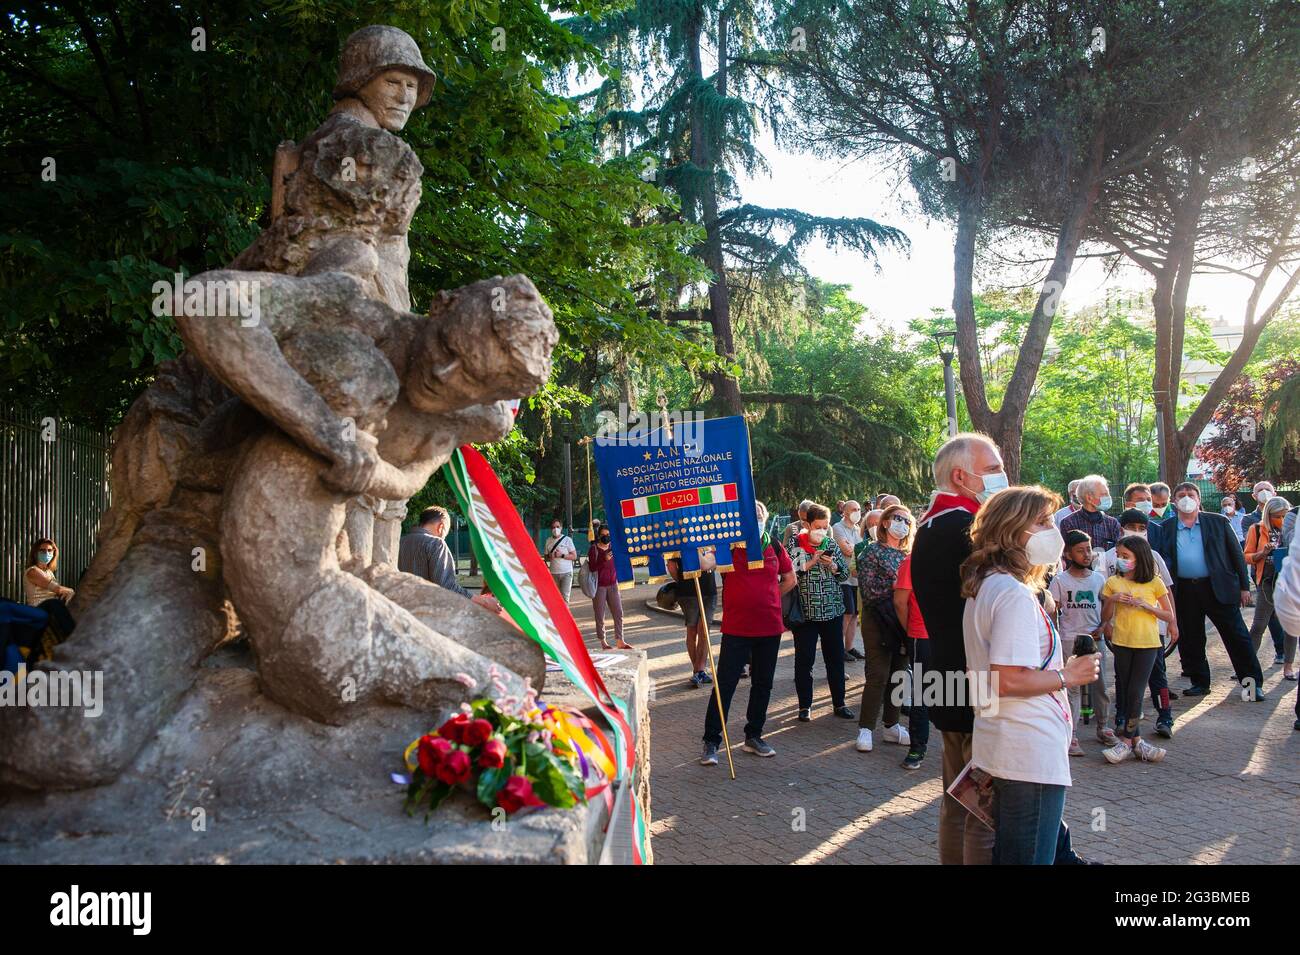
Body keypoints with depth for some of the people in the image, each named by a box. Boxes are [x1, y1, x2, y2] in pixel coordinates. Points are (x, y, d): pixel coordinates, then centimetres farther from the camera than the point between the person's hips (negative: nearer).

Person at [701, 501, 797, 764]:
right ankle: (711, 742, 4)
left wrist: (769, 599, 9)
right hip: (736, 628, -4)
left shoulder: (774, 547, 6)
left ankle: (753, 737, 28)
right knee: (725, 685, -3)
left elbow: (790, 579, 18)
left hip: (770, 627, 4)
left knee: (763, 684, 13)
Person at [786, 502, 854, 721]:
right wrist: (811, 562, -16)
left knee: (836, 658, 8)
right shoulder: (794, 545, -3)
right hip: (805, 611, -3)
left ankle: (839, 704, 19)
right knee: (804, 660, 3)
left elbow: (845, 574, 9)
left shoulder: (831, 545, 7)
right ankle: (805, 705, 14)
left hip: (832, 611, 3)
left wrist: (832, 566, -10)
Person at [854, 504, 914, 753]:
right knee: (878, 675, -6)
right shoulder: (872, 551, -4)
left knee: (898, 674, 11)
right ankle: (866, 729, 2)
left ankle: (891, 726, 21)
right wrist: (895, 591, -15)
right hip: (878, 620, -6)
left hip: (903, 621, 6)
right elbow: (869, 590, -11)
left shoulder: (908, 554, 13)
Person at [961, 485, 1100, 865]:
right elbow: (1008, 680, -26)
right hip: (1031, 754, -10)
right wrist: (1068, 676, -13)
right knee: (1030, 857, 2)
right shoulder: (1015, 594, -20)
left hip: (1004, 746, 10)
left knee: (1009, 852, 22)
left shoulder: (985, 586, 11)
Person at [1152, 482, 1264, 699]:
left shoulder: (1217, 522, 5)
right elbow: (1163, 559, 8)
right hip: (1184, 593, 2)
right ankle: (1200, 682, 22)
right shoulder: (1167, 528, 8)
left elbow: (1236, 554, 6)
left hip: (1219, 589, -2)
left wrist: (1244, 586, 2)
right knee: (1190, 641, 8)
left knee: (1237, 638, 0)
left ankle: (1253, 683, 8)